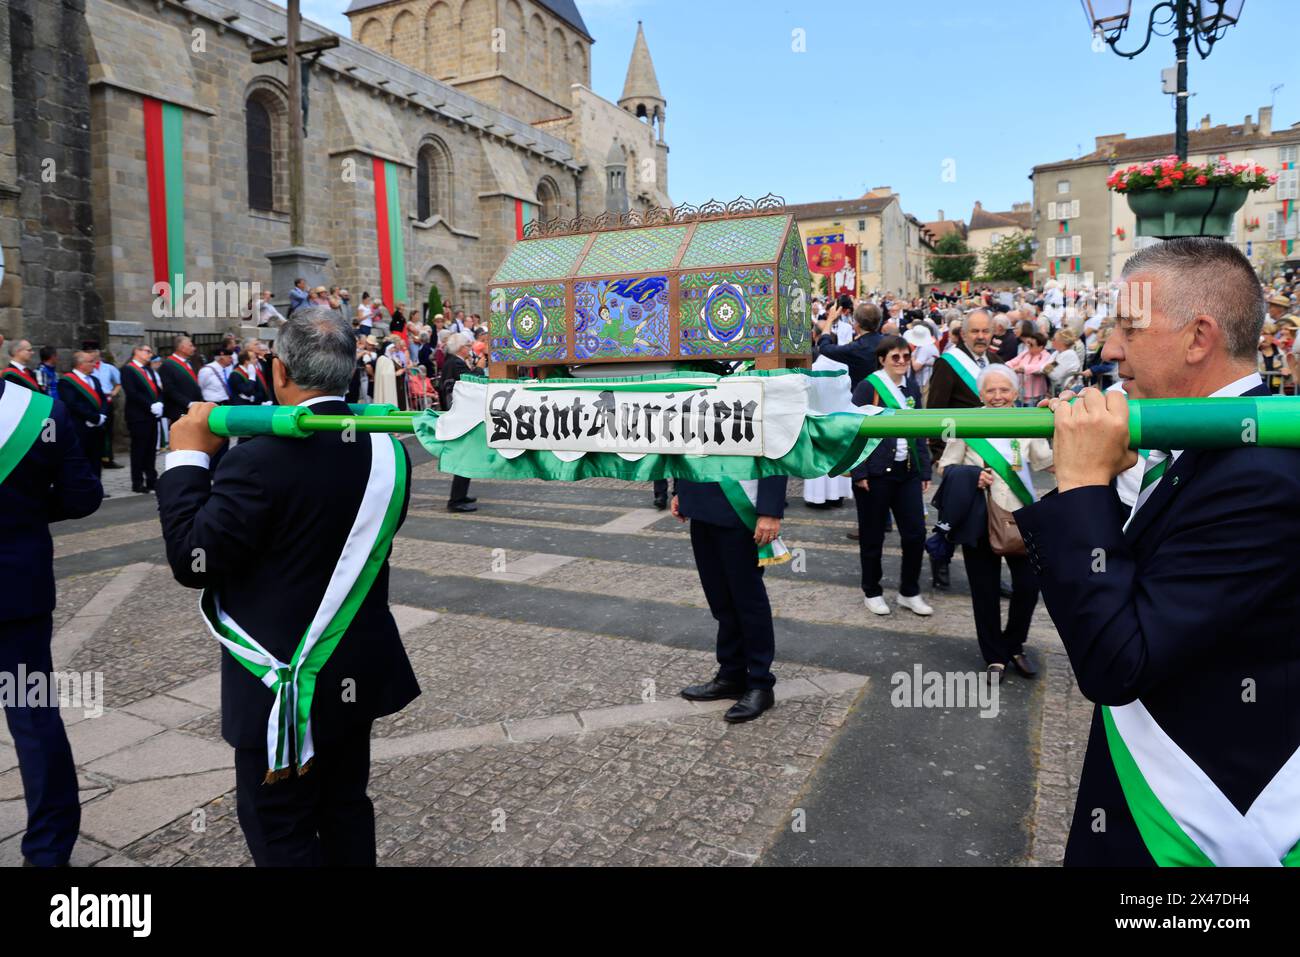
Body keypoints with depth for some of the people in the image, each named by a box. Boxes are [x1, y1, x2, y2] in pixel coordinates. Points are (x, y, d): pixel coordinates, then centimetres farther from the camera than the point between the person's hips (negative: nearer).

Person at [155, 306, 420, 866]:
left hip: (288, 681, -6)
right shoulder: (388, 449, -2)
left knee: (280, 829, 11)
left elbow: (193, 561, -17)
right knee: (347, 806, 22)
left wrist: (188, 456, -11)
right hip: (359, 669, 7)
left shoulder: (260, 460, -24)